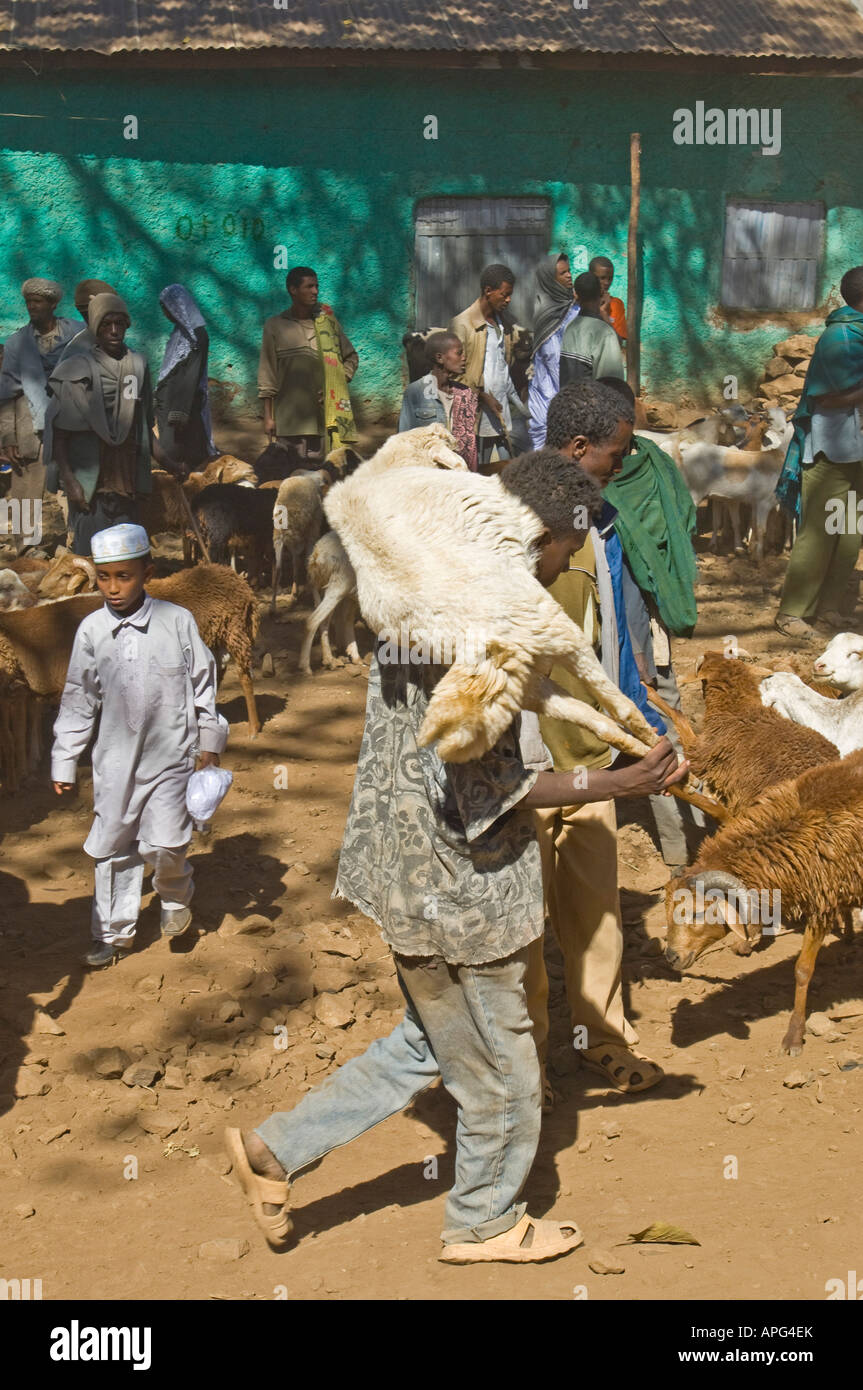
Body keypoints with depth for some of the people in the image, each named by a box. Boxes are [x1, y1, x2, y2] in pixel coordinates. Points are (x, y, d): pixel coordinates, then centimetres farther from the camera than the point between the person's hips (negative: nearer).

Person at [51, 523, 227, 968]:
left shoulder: (177, 621, -8)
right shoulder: (91, 630, -2)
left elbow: (203, 682, 2)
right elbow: (78, 700, 5)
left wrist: (209, 742, 6)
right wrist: (64, 762, 6)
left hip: (169, 756, -2)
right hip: (114, 760, 3)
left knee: (163, 844, -11)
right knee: (112, 848, 10)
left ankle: (175, 896, 22)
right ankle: (114, 934, 28)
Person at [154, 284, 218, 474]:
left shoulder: (195, 335, -13)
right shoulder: (180, 331, 13)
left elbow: (192, 375, -19)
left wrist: (181, 411, -23)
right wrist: (159, 398, 18)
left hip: (184, 400, -9)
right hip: (170, 400, 9)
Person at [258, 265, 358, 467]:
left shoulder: (327, 320, 12)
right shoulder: (275, 326, 6)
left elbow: (351, 357, 20)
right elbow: (267, 374, 7)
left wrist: (336, 384, 3)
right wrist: (268, 416, 3)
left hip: (323, 414, 1)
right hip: (288, 417, -1)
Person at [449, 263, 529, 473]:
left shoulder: (504, 324, 14)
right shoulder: (462, 324, -9)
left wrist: (521, 407, 13)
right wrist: (482, 396, -16)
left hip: (502, 411, 7)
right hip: (477, 414, -7)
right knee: (477, 471, -3)